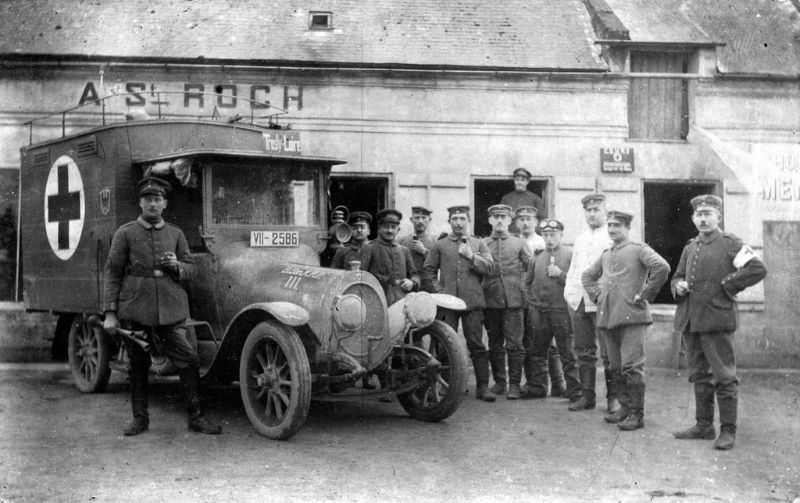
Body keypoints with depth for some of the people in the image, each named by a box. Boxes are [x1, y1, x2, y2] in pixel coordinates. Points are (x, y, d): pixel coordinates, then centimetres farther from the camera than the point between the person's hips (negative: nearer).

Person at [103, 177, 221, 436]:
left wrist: (177, 266, -9)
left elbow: (190, 270, 15)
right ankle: (140, 419, 19)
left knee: (189, 360, -5)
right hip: (134, 309, -2)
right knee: (137, 365, 6)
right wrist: (110, 313, -4)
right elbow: (112, 273, 1)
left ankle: (196, 417, 4)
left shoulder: (175, 234, 11)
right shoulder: (126, 233, 3)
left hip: (170, 309, 2)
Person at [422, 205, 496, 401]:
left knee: (477, 345, -2)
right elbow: (427, 271, 11)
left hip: (473, 302, 0)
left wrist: (471, 256, -11)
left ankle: (482, 387, 2)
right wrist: (437, 291, -1)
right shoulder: (439, 245, 13)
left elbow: (488, 266, 3)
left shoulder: (478, 244, 16)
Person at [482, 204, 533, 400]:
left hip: (513, 300, -1)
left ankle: (514, 384, 1)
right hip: (490, 300, 2)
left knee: (514, 344, -5)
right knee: (495, 344, 8)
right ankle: (499, 382, 18)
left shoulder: (519, 243, 9)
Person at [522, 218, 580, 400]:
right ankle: (537, 387, 21)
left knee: (567, 354, -1)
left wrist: (560, 274, -15)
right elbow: (528, 282, 22)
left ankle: (574, 391, 5)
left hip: (562, 310, -5)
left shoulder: (570, 254, -2)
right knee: (537, 351, 11)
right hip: (539, 311, 5)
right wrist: (532, 300, 12)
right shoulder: (537, 257, 12)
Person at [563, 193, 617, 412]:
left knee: (608, 352, -4)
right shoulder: (580, 240, 21)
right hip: (578, 301, 6)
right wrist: (569, 292, 13)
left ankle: (613, 397, 6)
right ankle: (587, 396, 14)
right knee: (583, 352, 7)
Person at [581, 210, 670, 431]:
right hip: (607, 317, 7)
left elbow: (662, 267, -17)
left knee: (631, 367, -8)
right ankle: (624, 407, 21)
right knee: (616, 367, 11)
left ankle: (636, 414, -2)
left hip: (632, 316, -7)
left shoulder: (639, 250, -1)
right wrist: (596, 295, 16)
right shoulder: (606, 255, 19)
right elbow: (587, 275, 33)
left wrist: (645, 295, -13)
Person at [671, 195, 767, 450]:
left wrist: (725, 285, -12)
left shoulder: (730, 244, -2)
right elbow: (677, 276, 26)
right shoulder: (690, 248, 17)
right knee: (700, 376, 13)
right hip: (690, 321, 7)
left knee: (724, 377, -3)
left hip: (717, 318, -7)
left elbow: (758, 269, -12)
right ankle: (704, 425, 21)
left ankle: (728, 430, 2)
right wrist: (678, 286, 3)